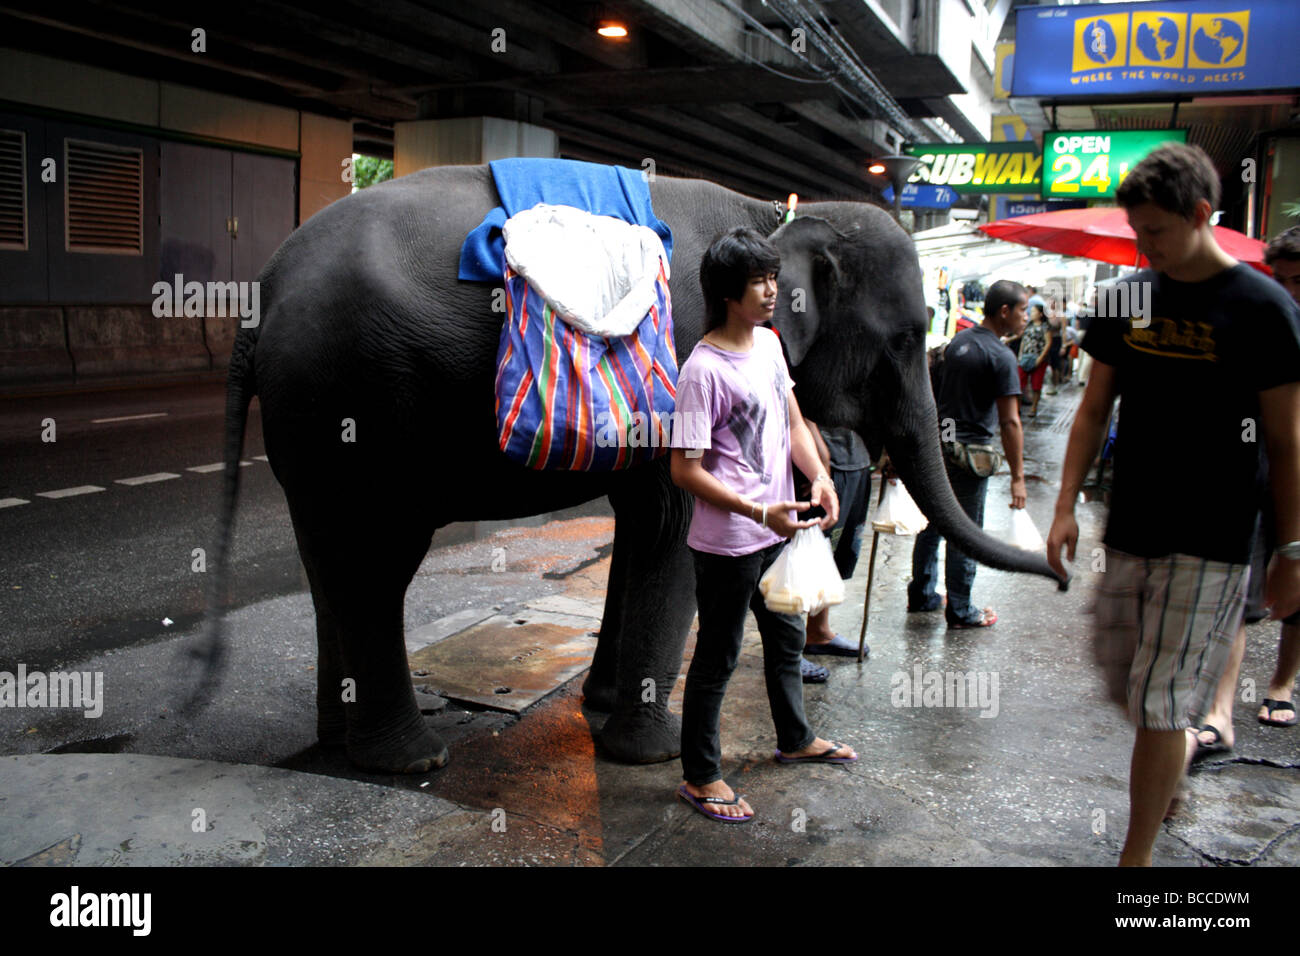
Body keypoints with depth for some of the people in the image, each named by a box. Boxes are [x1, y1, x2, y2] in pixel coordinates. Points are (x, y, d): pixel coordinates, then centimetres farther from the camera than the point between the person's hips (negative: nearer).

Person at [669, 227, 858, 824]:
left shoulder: (768, 343, 4)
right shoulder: (704, 370, -21)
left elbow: (791, 421, 13)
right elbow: (685, 469, -21)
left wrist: (819, 477, -4)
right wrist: (759, 512, -24)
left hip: (778, 532, 9)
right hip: (728, 545, -8)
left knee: (787, 636, 24)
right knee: (717, 658, 5)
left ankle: (795, 739, 46)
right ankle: (700, 777, 22)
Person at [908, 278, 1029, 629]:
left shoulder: (957, 342, 9)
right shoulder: (1000, 357, -15)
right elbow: (1010, 422, -18)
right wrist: (1017, 477, -16)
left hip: (935, 443, 8)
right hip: (968, 454, -8)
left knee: (931, 523, 16)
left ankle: (921, 596, 26)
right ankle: (959, 612, 12)